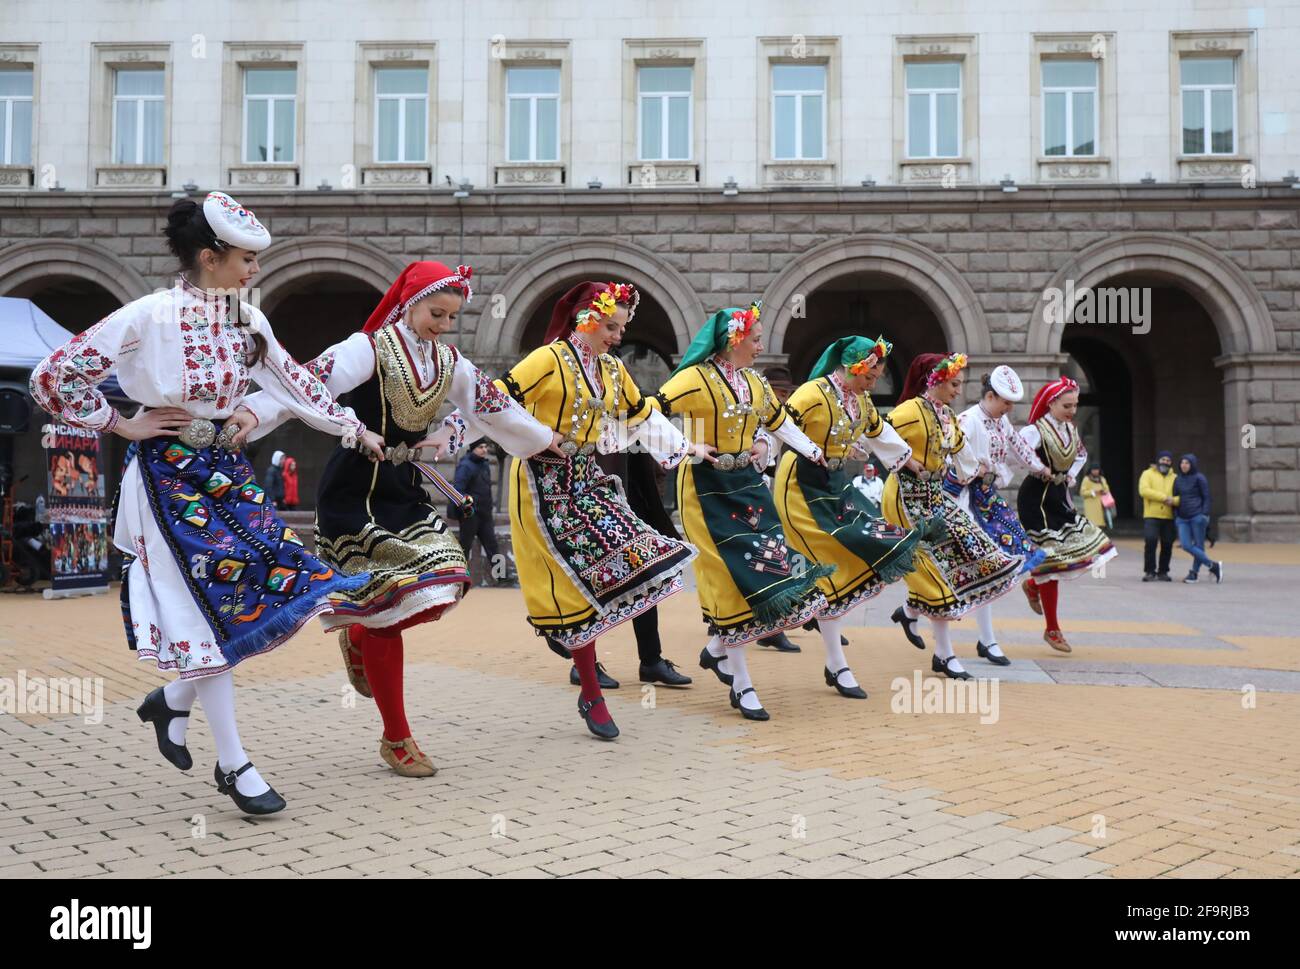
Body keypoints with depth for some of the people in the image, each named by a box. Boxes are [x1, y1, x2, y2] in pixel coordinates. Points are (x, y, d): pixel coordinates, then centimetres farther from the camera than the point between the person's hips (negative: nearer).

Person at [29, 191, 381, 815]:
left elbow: (296, 384, 14)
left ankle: (172, 701, 22)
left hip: (225, 469, 7)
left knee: (277, 587, 0)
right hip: (169, 475, -7)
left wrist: (358, 431, 16)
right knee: (215, 608, -5)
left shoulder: (246, 320, 4)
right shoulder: (149, 316, -15)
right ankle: (234, 766, 9)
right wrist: (122, 424, -8)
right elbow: (52, 377, -12)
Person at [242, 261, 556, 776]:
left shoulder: (449, 362, 8)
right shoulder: (369, 349, -12)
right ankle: (396, 739, 8)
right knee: (389, 602, -8)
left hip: (406, 488, 7)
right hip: (357, 491, -7)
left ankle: (358, 637, 26)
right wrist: (252, 413, -42)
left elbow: (494, 404, 22)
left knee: (443, 583, -6)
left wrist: (547, 439, 32)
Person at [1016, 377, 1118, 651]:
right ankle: (1052, 630, 9)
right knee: (1051, 561, -4)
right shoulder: (1035, 431, -17)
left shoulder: (1070, 429, 7)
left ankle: (1033, 585, 29)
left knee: (1084, 548, 6)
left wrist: (1071, 475, 14)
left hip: (1059, 497, 8)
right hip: (1036, 499, -8)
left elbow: (1081, 453, 26)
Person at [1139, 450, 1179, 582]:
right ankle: (1150, 571, -5)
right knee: (1150, 542, -14)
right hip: (1151, 516, -3)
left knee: (1167, 545, 3)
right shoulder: (1148, 474, 6)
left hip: (1168, 517, 3)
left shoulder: (1174, 478, 15)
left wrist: (1173, 500, -18)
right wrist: (1164, 497, -15)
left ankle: (1163, 572, 16)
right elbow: (1144, 490, -11)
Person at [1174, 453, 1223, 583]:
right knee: (1186, 545, -7)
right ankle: (1213, 565, 3)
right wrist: (1175, 516, 14)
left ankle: (1194, 573, 10)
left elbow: (1206, 498, -2)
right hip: (1182, 518, 5)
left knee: (1198, 546, 0)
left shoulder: (1199, 478, -1)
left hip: (1197, 517, -5)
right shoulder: (1178, 480, 14)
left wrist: (1205, 515, -11)